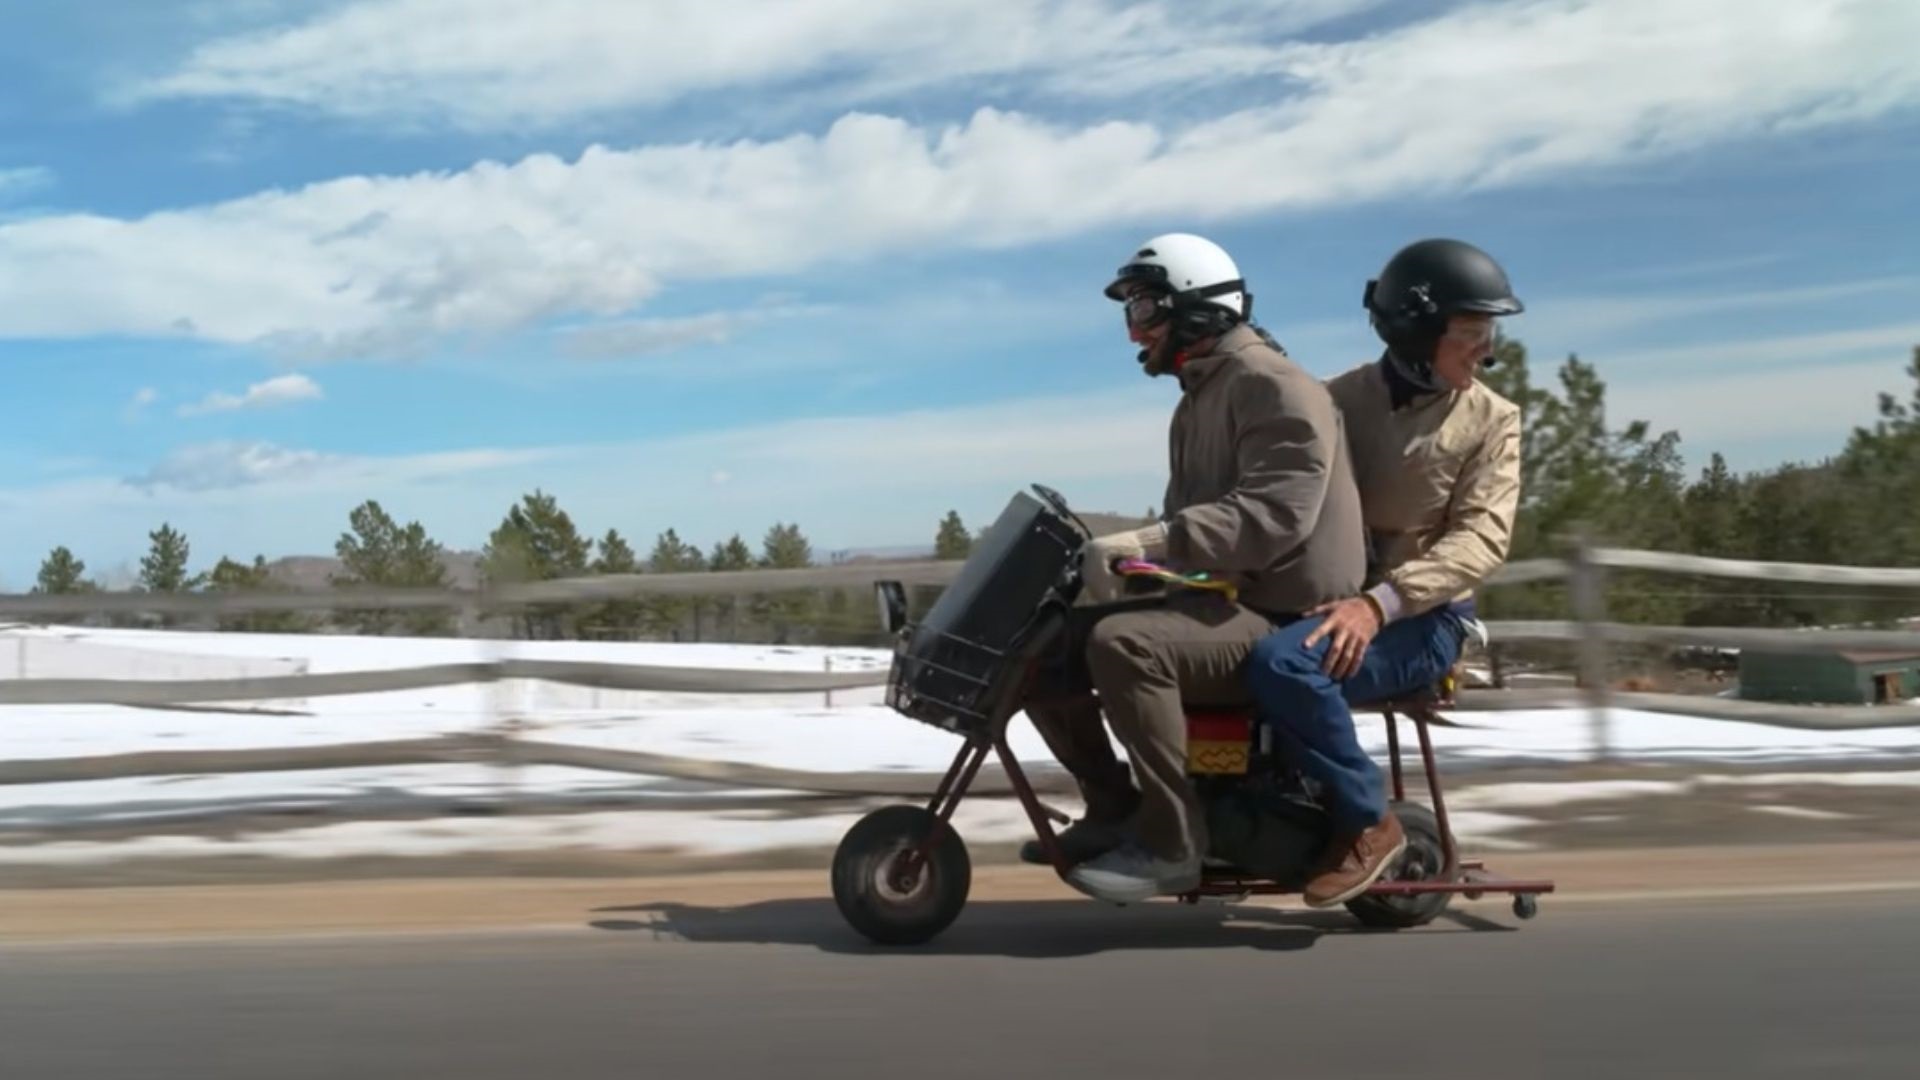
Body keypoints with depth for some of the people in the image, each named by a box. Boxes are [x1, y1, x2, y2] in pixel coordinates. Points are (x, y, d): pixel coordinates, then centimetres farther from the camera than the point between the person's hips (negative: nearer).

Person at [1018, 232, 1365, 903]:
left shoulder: (1274, 386, -13)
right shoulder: (1199, 398, 19)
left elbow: (1275, 512, -28)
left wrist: (1146, 544, -35)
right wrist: (1116, 554, 3)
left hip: (1282, 618, -10)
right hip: (1218, 598, 10)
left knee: (1123, 643, -34)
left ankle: (1171, 843, -22)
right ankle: (1116, 810, 11)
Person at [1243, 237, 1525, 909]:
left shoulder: (1490, 418, 1)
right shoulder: (1340, 400, 9)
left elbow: (1482, 537, -12)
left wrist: (1380, 601, -26)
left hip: (1424, 618, -4)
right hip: (1327, 596, 5)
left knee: (1283, 662, -32)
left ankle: (1368, 823, -13)